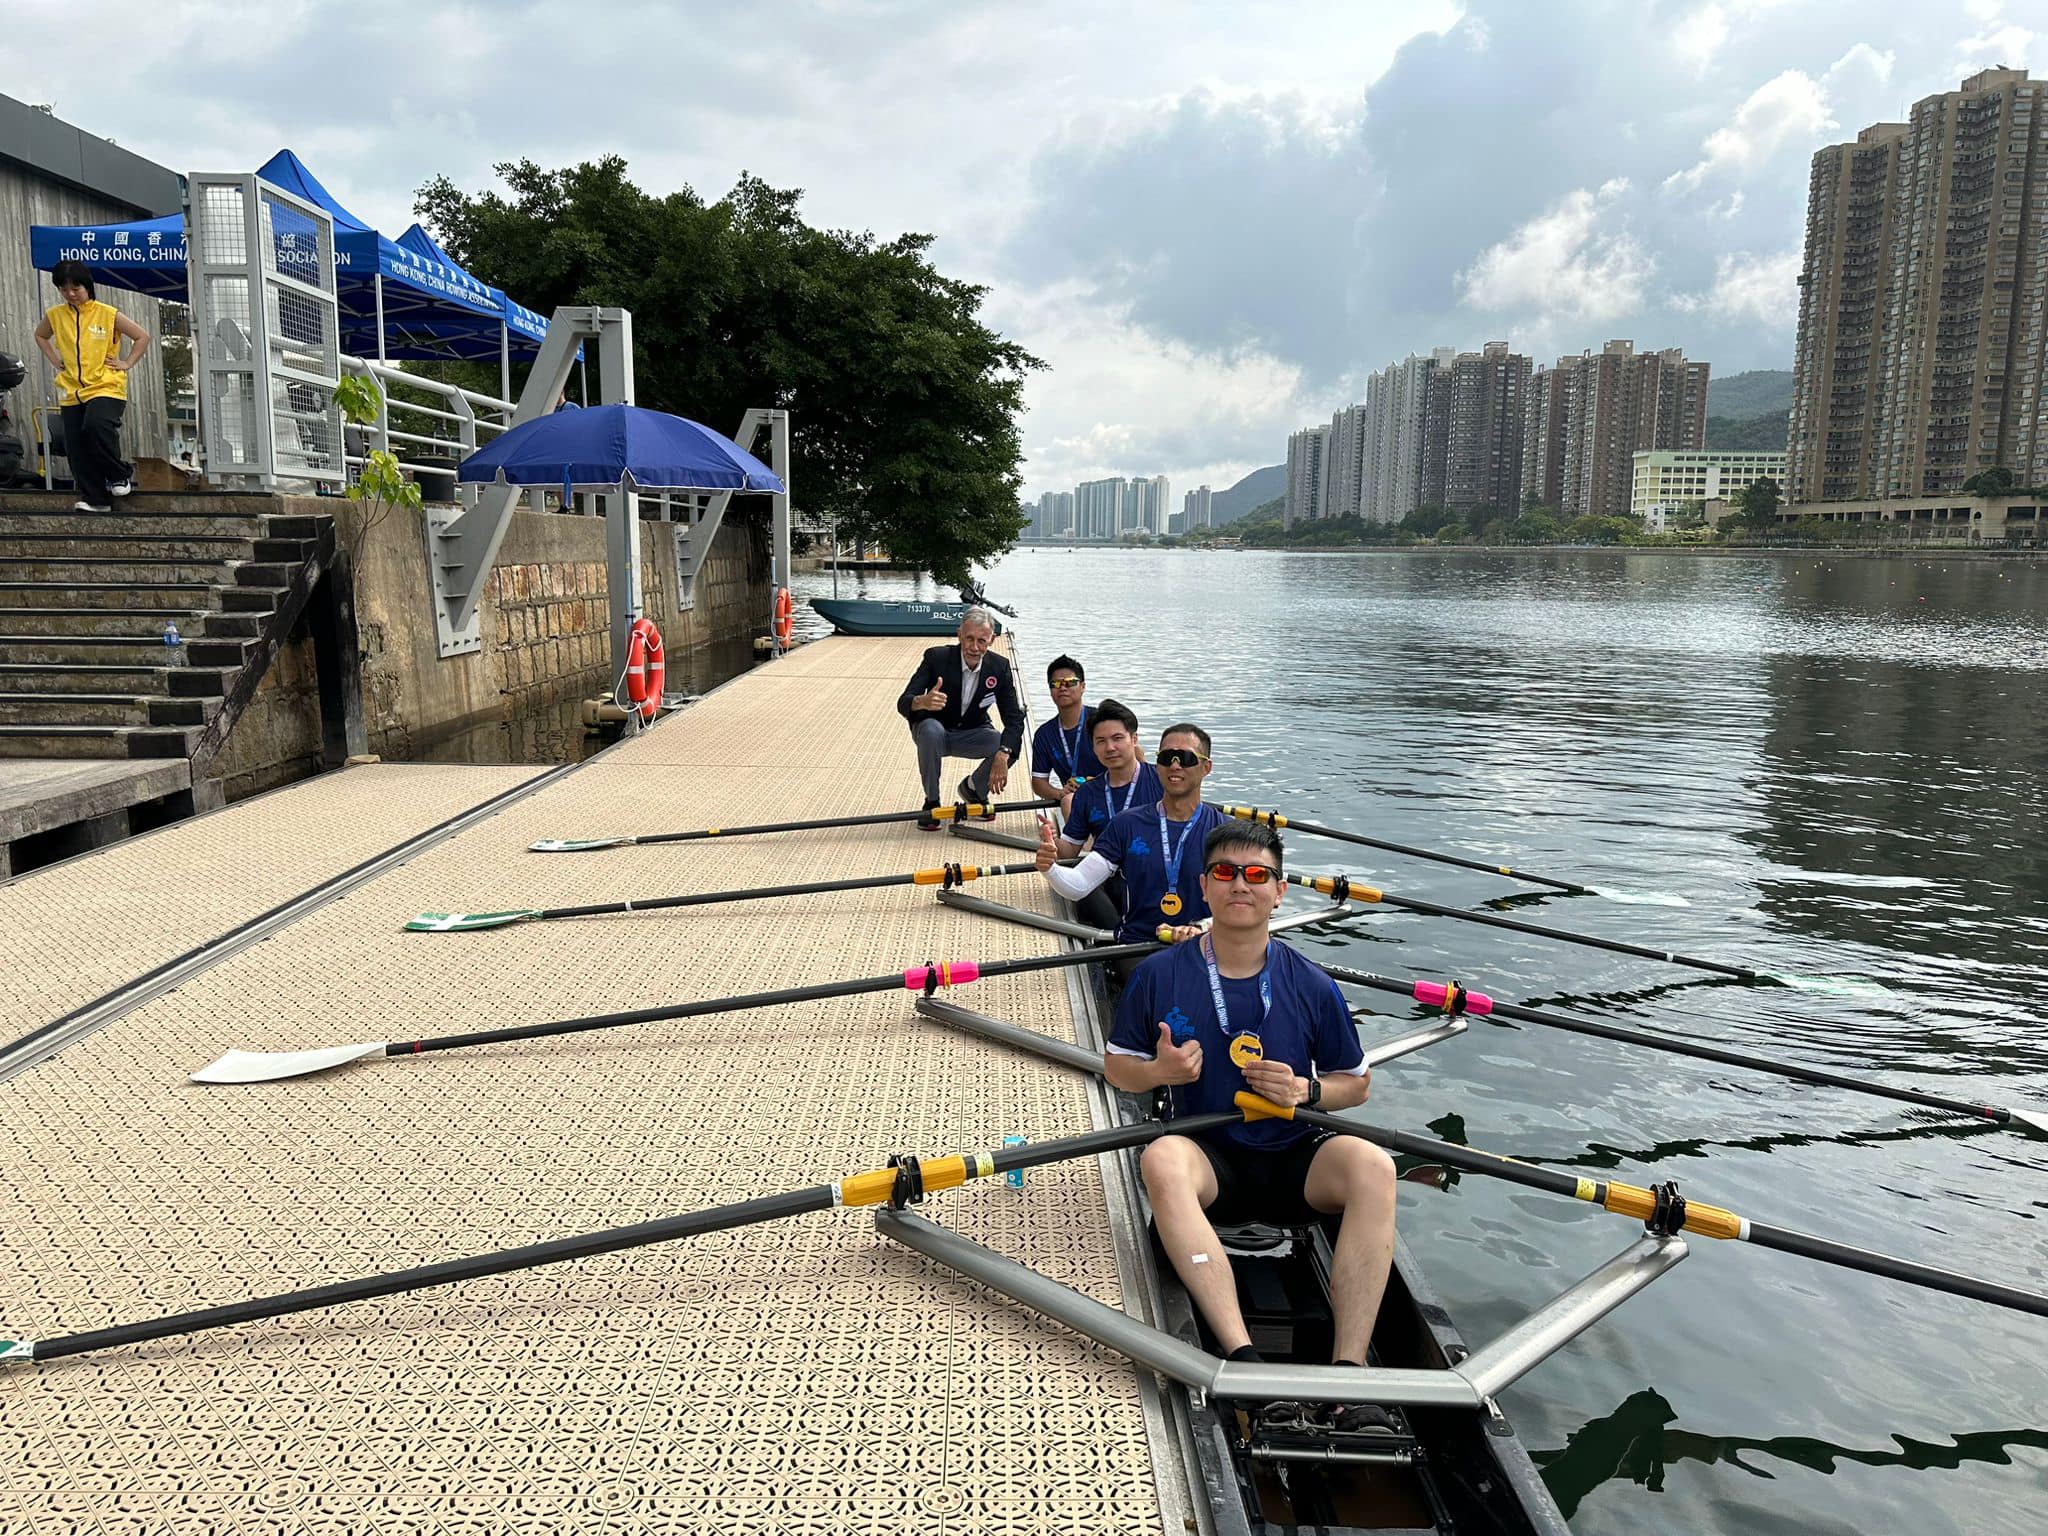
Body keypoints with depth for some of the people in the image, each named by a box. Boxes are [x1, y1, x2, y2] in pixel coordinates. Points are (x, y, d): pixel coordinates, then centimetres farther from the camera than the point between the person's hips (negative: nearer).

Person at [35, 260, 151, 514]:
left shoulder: (108, 314, -4)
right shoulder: (55, 315, 6)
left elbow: (142, 337, 4)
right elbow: (40, 336, 26)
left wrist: (127, 363, -2)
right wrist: (54, 360, 13)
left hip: (106, 388, -4)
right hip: (71, 392, 4)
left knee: (96, 426, -31)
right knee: (76, 449, 1)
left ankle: (121, 475, -9)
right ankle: (96, 500, 9)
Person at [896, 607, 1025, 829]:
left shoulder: (1000, 667, -14)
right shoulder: (936, 657, -21)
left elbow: (1014, 718, -18)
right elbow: (903, 704, -27)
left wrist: (1003, 754, -37)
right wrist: (921, 702, -53)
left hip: (972, 734, 2)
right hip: (934, 730, -2)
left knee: (1012, 746, -25)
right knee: (930, 729, -37)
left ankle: (974, 789, 8)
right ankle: (931, 802, -14)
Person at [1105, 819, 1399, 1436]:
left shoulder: (1312, 986, 0)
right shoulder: (1160, 975, -2)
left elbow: (1356, 1083, 10)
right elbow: (1116, 1066, 8)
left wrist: (1305, 1091, -11)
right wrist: (1159, 1070, -15)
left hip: (1293, 1160, 1)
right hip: (1210, 1158, -1)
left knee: (1371, 1165, -30)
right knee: (1162, 1160, -35)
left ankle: (1348, 1371, -31)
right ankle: (1244, 1359, -41)